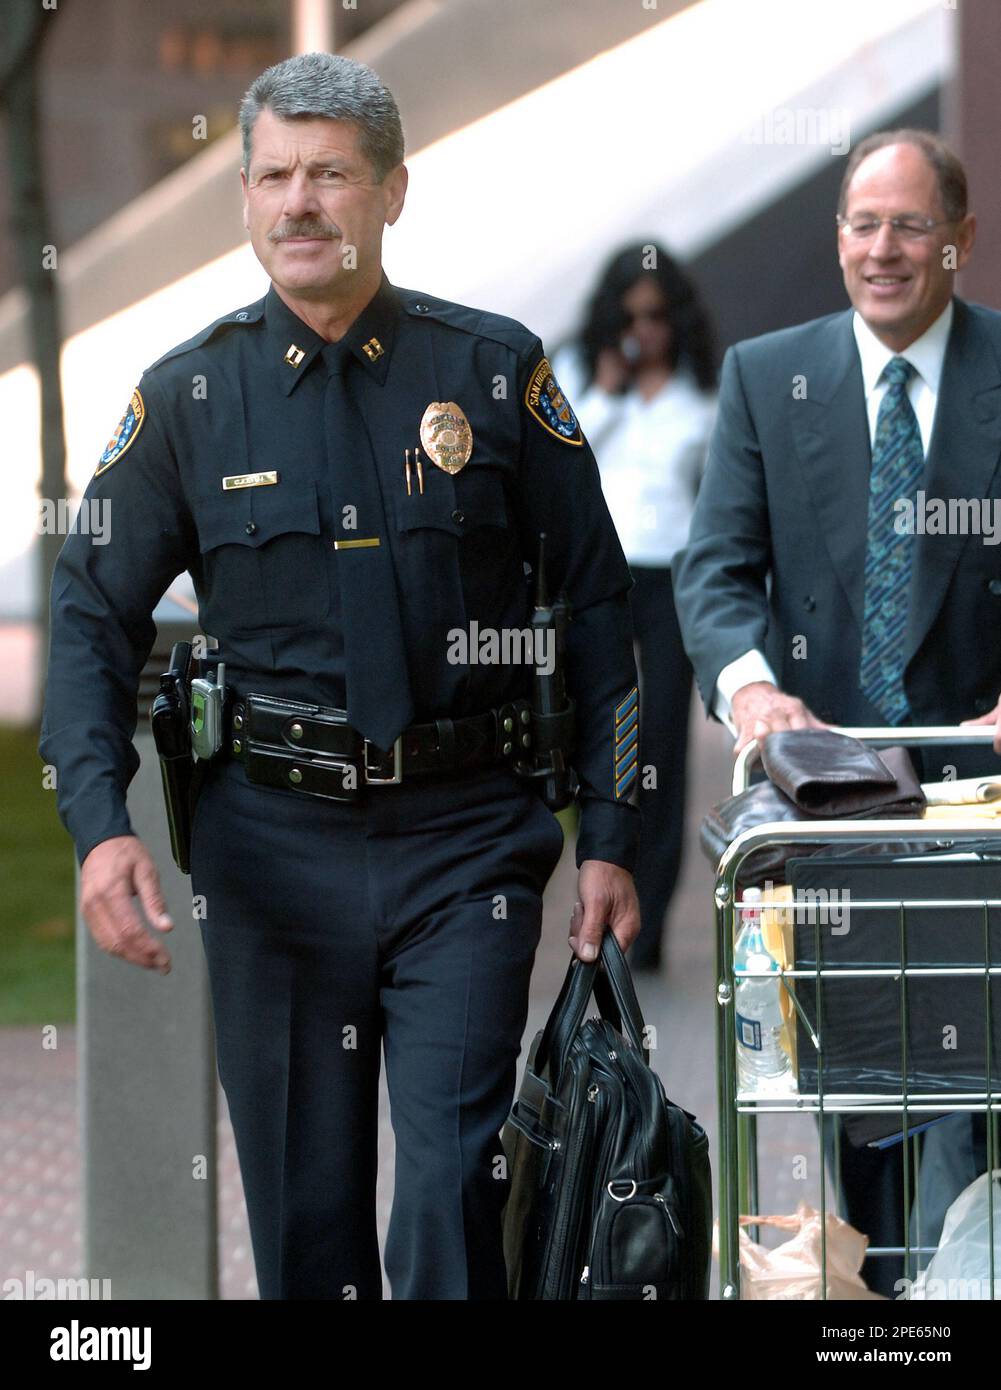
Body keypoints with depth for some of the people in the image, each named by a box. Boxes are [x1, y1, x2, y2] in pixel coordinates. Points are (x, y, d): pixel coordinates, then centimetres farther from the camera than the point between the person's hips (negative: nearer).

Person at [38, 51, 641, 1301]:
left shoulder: (496, 370, 2)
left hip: (465, 837, -1)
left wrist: (609, 835, 2)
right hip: (272, 845, 1)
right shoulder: (188, 397, 4)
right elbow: (92, 613, 5)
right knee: (301, 1200, 8)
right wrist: (99, 823, -11)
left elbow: (596, 602, 6)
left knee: (452, 1182, -9)